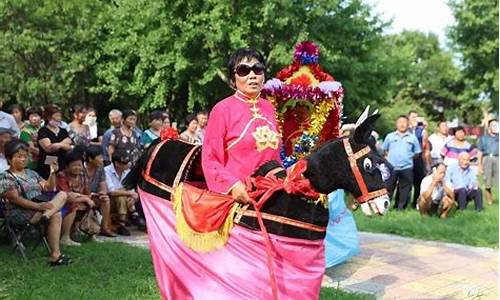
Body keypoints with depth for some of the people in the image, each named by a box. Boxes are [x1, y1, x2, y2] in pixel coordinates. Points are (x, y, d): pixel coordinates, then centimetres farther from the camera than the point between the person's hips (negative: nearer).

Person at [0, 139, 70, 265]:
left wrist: (52, 173, 1)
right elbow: (15, 198, -16)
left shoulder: (31, 173, 20)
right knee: (56, 215, -27)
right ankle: (55, 255, -27)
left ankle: (46, 215, -36)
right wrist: (38, 206, -26)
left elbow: (49, 188, 20)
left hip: (40, 205, 7)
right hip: (22, 212, -7)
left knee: (62, 194, -13)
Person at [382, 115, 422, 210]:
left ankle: (401, 208, 12)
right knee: (388, 188, 3)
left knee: (405, 190, 4)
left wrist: (409, 157, 2)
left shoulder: (412, 138, 7)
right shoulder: (390, 136, 8)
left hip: (407, 168, 1)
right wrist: (390, 156, 3)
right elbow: (384, 149, 13)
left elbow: (417, 152, 11)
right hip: (391, 167, 0)